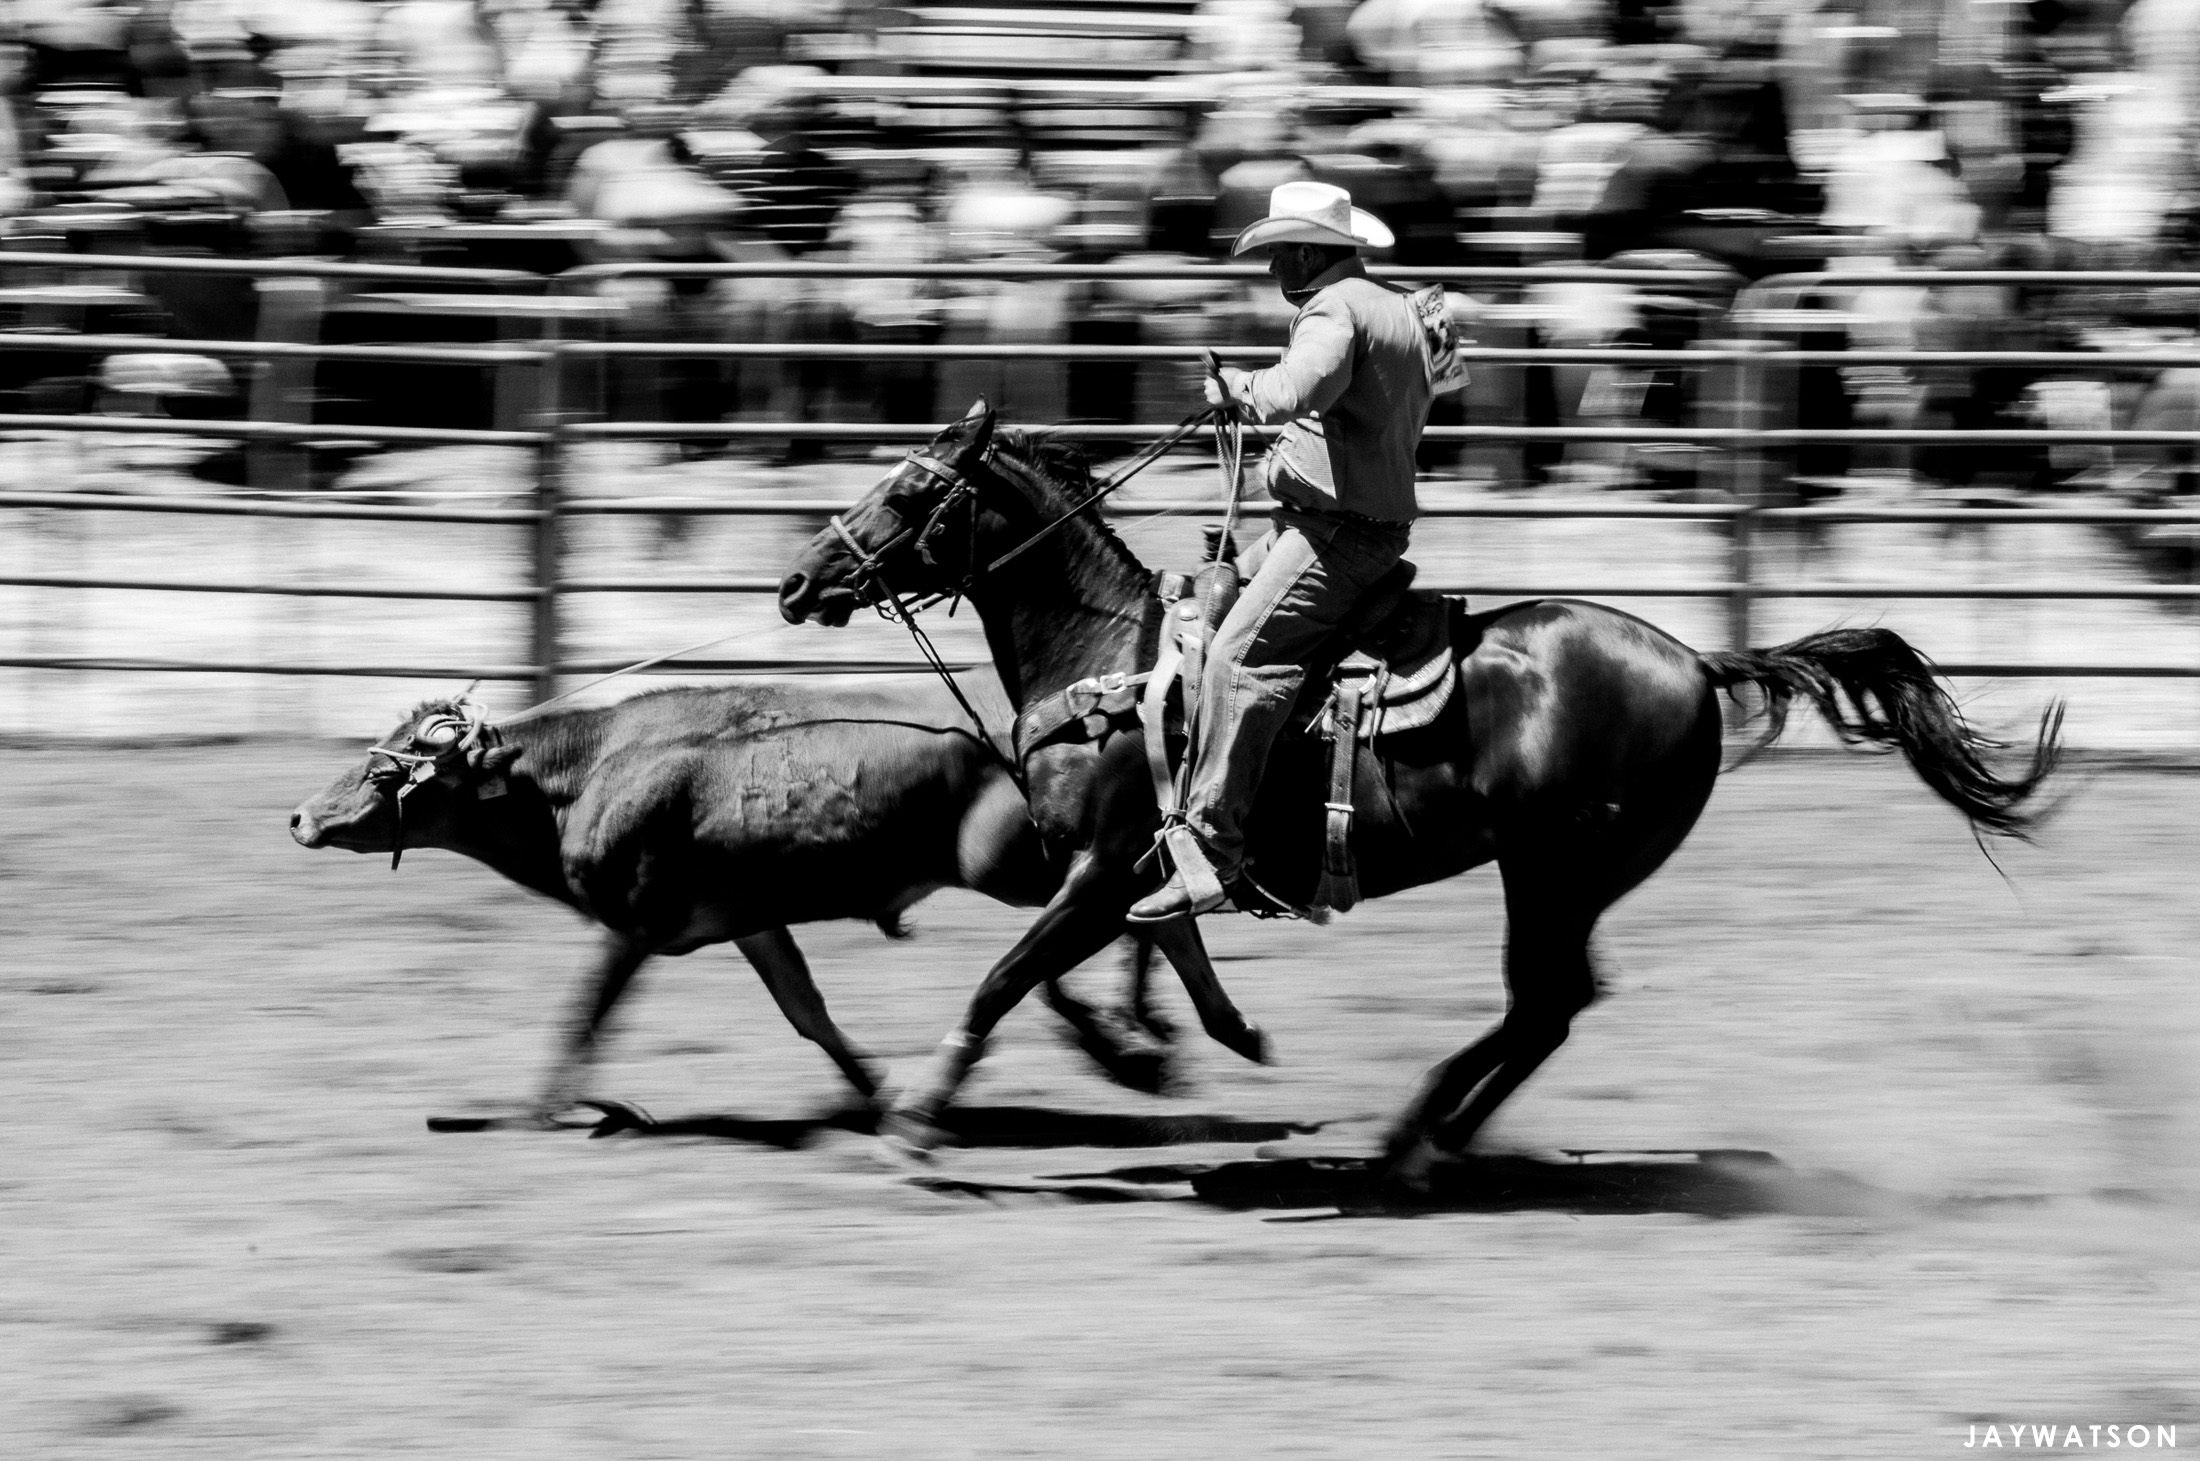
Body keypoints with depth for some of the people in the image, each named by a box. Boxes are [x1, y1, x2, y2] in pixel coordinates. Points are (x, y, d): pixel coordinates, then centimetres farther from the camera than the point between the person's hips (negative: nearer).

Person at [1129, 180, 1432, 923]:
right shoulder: (1400, 307, 18)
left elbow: (1298, 389, -34)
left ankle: (1209, 854, -29)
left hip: (1335, 534, -11)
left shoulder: (1333, 309, -14)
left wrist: (1235, 386, -15)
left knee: (1240, 656, -20)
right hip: (1379, 519, 11)